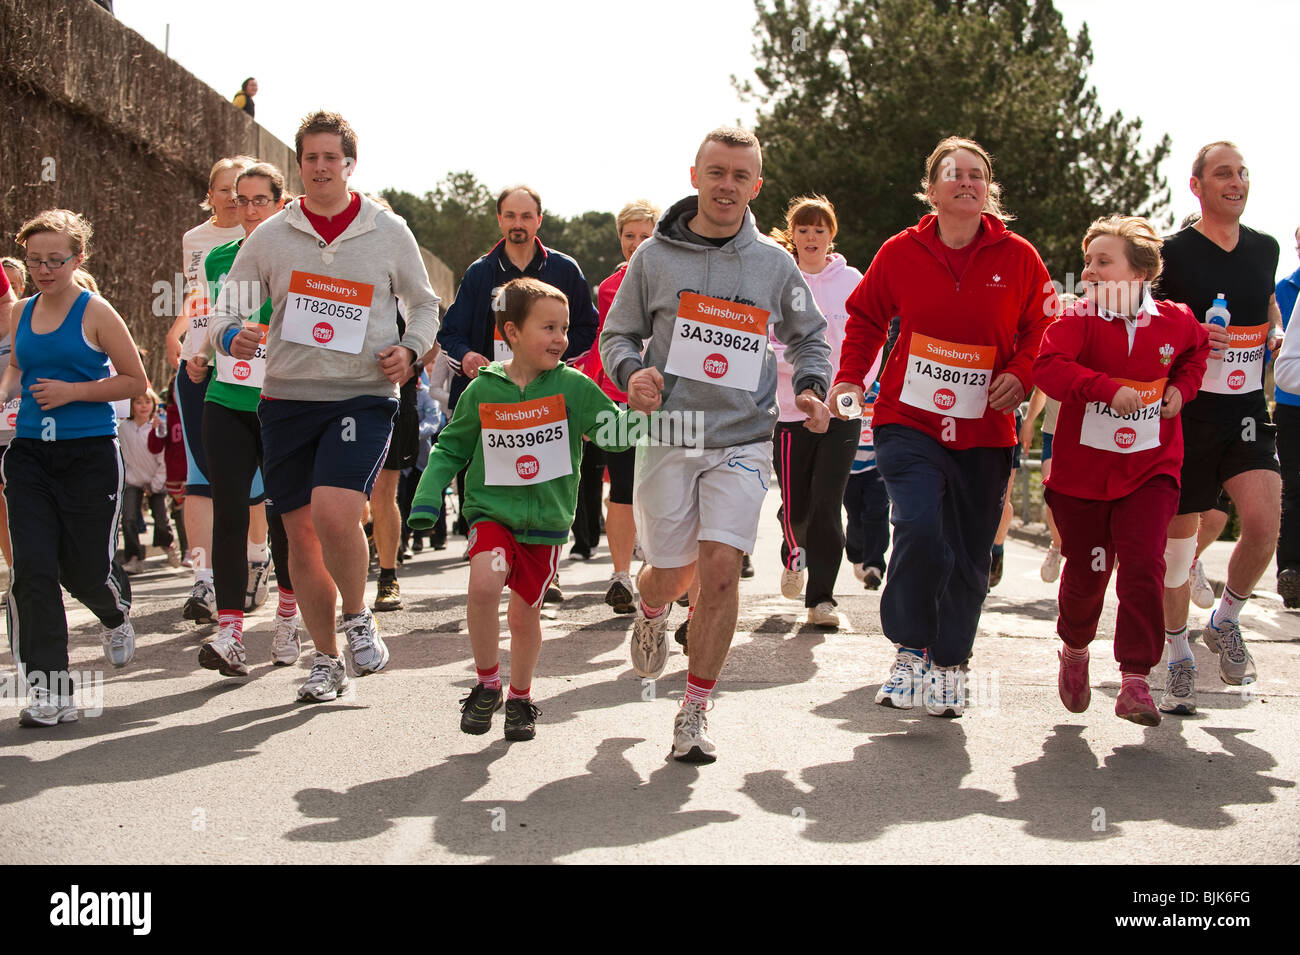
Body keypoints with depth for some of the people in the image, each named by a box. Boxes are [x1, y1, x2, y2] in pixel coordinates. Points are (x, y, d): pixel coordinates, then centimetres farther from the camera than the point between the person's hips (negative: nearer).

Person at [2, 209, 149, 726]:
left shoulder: (95, 312, -5)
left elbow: (136, 381, -3)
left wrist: (72, 391, -13)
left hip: (90, 454, -4)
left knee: (85, 568, 4)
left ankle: (117, 614, 42)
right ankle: (48, 689, -4)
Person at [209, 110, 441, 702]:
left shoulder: (388, 232, 5)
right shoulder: (270, 236, 7)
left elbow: (423, 304, 17)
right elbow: (227, 306, 11)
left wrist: (410, 349, -3)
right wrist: (230, 335, -13)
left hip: (363, 395, -3)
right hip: (287, 397, 3)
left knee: (334, 514, -23)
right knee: (301, 532, 6)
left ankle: (358, 617, 5)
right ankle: (326, 661, 22)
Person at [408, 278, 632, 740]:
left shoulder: (573, 387, -3)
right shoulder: (482, 390, -1)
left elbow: (614, 432, -4)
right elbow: (450, 448, 8)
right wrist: (426, 500, -2)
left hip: (547, 521, 1)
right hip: (492, 512, -1)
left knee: (525, 613, 8)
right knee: (484, 584, -25)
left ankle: (521, 698, 34)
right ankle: (487, 683, -3)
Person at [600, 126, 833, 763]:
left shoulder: (774, 263, 6)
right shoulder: (654, 256, 3)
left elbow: (807, 337, 19)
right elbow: (617, 332, 10)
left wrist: (811, 387, 0)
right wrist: (630, 372, -11)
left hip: (742, 440, 0)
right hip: (668, 436, 0)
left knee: (721, 570, -13)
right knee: (671, 574, 7)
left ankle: (695, 711, 0)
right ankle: (651, 611, 47)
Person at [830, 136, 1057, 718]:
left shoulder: (1018, 258, 1)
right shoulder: (901, 252, 1)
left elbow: (1042, 328, 9)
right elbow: (866, 317, 13)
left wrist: (1019, 375, -9)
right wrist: (850, 378, 1)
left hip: (984, 431, 2)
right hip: (909, 420, -2)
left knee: (969, 555, 7)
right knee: (919, 529, -22)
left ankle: (948, 665, 25)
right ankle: (909, 650, -2)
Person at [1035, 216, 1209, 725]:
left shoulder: (1174, 322, 1)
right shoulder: (1079, 319, -8)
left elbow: (1197, 349, 25)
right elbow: (1048, 367, -25)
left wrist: (1182, 386, 6)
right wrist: (1109, 388, -34)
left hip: (1149, 471, 1)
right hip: (1082, 471, -1)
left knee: (1143, 564, -14)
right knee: (1086, 572, 8)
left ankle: (1135, 681, -9)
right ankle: (1074, 649, 39)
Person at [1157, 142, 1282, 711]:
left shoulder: (1264, 249, 10)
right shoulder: (1173, 253, -5)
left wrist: (1276, 333, 10)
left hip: (1247, 408, 3)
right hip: (1188, 408, -3)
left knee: (1265, 522, -17)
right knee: (1178, 538, 3)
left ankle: (1224, 622, 11)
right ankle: (1179, 660, 21)